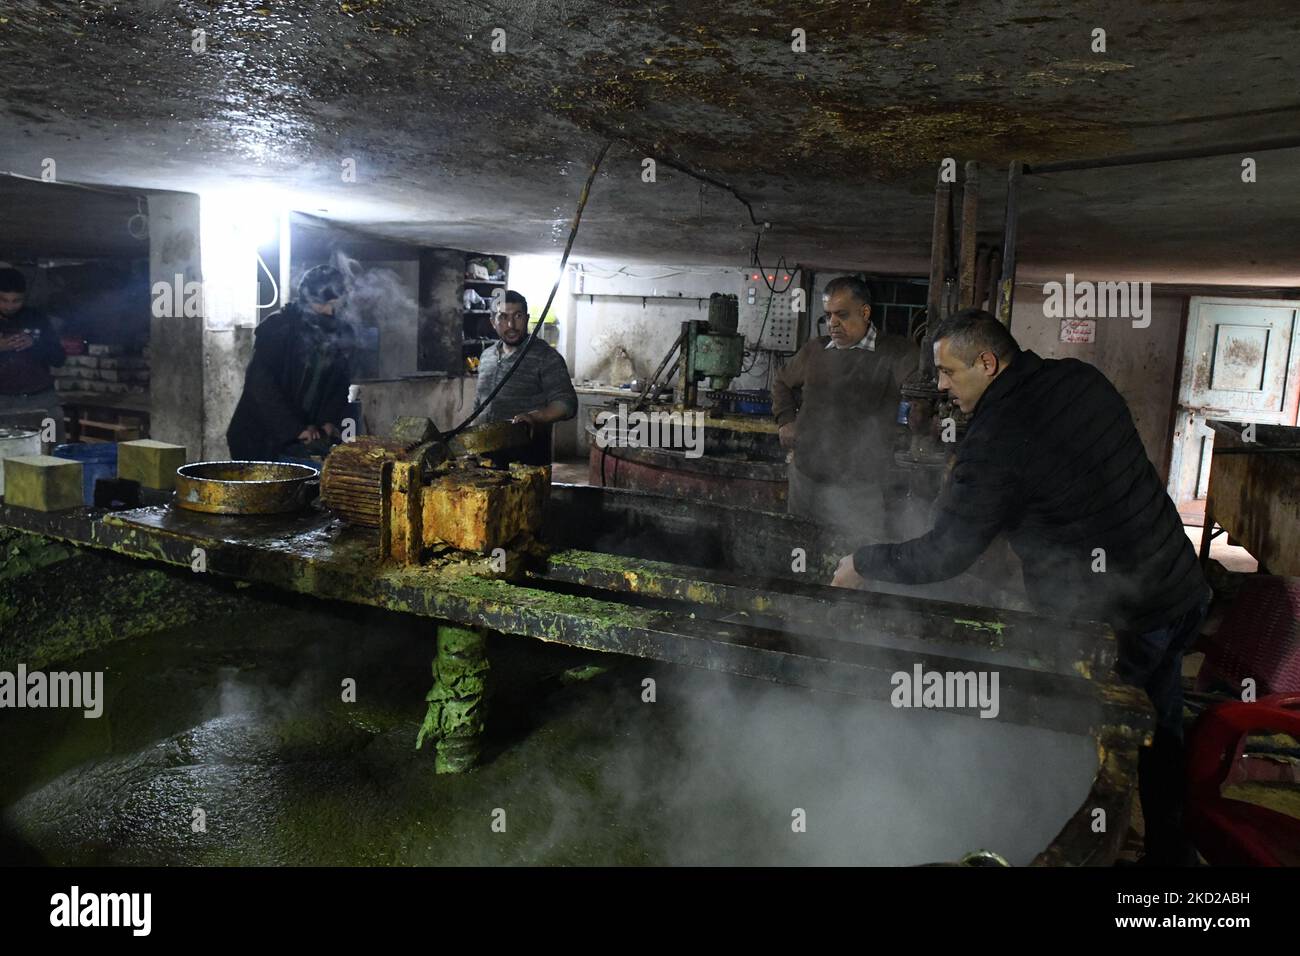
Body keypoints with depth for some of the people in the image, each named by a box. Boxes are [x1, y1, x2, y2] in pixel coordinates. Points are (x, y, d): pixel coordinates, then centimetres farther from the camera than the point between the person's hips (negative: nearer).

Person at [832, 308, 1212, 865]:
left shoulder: (994, 442, -21)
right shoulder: (1082, 379, 2)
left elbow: (942, 557, -17)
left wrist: (862, 564, -2)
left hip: (1115, 623, -9)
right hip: (1184, 592, 9)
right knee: (1158, 734, 24)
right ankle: (1170, 850, 42)